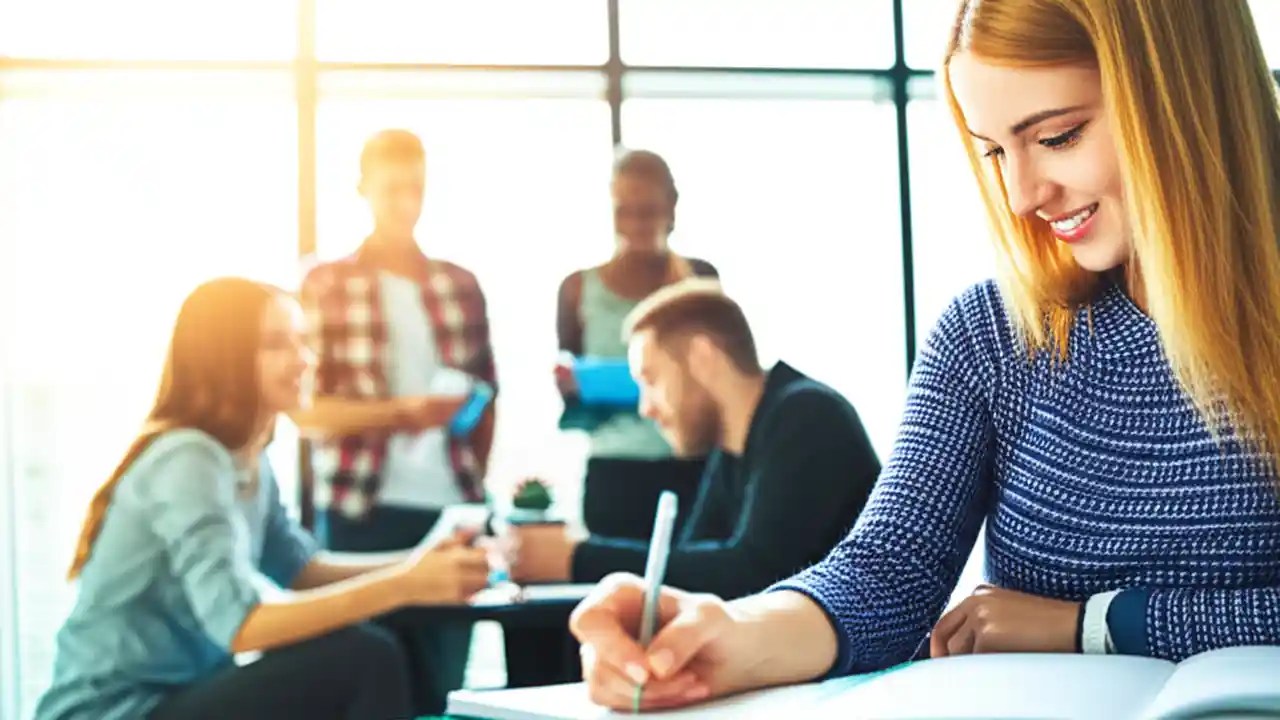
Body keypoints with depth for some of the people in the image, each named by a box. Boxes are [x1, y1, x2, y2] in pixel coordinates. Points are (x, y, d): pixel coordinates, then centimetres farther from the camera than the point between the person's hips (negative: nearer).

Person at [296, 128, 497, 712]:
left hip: (449, 507, 3)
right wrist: (399, 413, -17)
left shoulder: (461, 286, 12)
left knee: (443, 684, 5)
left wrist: (477, 483, 6)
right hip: (361, 510, -3)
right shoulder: (324, 285, 2)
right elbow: (305, 409, -4)